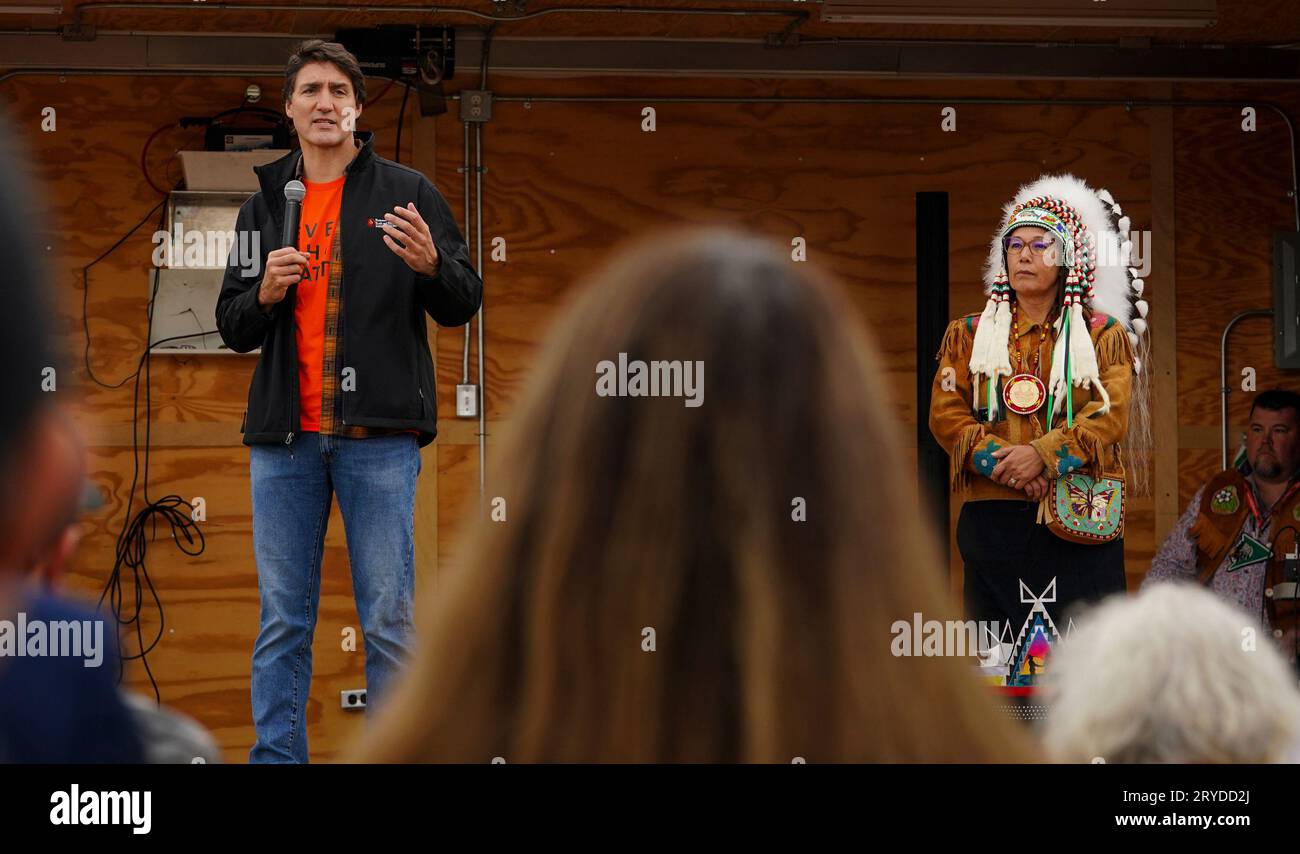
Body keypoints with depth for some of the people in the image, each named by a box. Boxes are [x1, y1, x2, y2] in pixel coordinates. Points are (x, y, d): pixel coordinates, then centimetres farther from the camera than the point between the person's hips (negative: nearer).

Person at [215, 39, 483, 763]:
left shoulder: (406, 193, 4)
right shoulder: (265, 205, 14)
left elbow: (463, 305, 4)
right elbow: (232, 327, 16)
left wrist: (430, 264, -17)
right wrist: (265, 293, -6)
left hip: (379, 437, -3)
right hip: (284, 437, 3)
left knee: (390, 621, -2)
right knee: (284, 622, 5)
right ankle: (277, 759, 10)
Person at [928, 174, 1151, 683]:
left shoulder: (1104, 334, 10)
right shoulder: (970, 334, 15)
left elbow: (1112, 415, -4)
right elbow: (946, 413, 4)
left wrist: (1043, 456, -18)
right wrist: (999, 460, -13)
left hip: (1077, 517, -1)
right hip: (994, 521, 1)